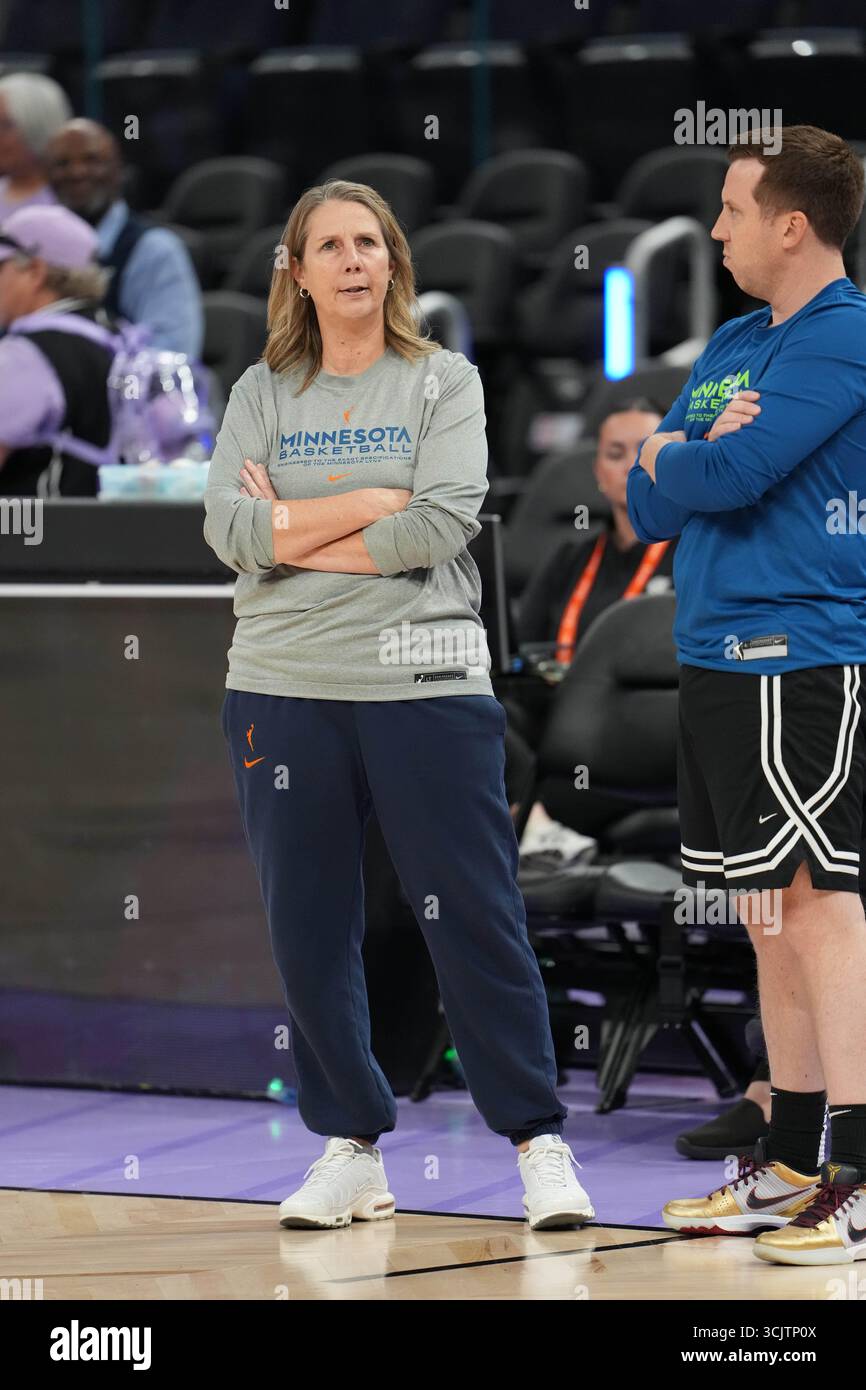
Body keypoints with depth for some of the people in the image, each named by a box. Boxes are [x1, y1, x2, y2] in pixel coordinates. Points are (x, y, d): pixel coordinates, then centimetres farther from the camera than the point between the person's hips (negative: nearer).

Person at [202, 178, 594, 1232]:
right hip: (283, 687, 3)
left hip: (425, 684, -3)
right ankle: (351, 1148, 17)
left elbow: (449, 520, -12)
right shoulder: (262, 395, 10)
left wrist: (296, 532, -7)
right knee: (307, 933, 5)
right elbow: (229, 531, -5)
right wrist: (377, 499, -9)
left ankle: (539, 1143, 5)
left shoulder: (444, 383, 4)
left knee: (474, 919, -3)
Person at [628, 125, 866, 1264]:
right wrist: (695, 457, -6)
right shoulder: (733, 345, 18)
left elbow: (730, 474, -19)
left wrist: (672, 459, 2)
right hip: (722, 658, 9)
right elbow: (649, 503, 15)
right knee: (770, 916, 13)